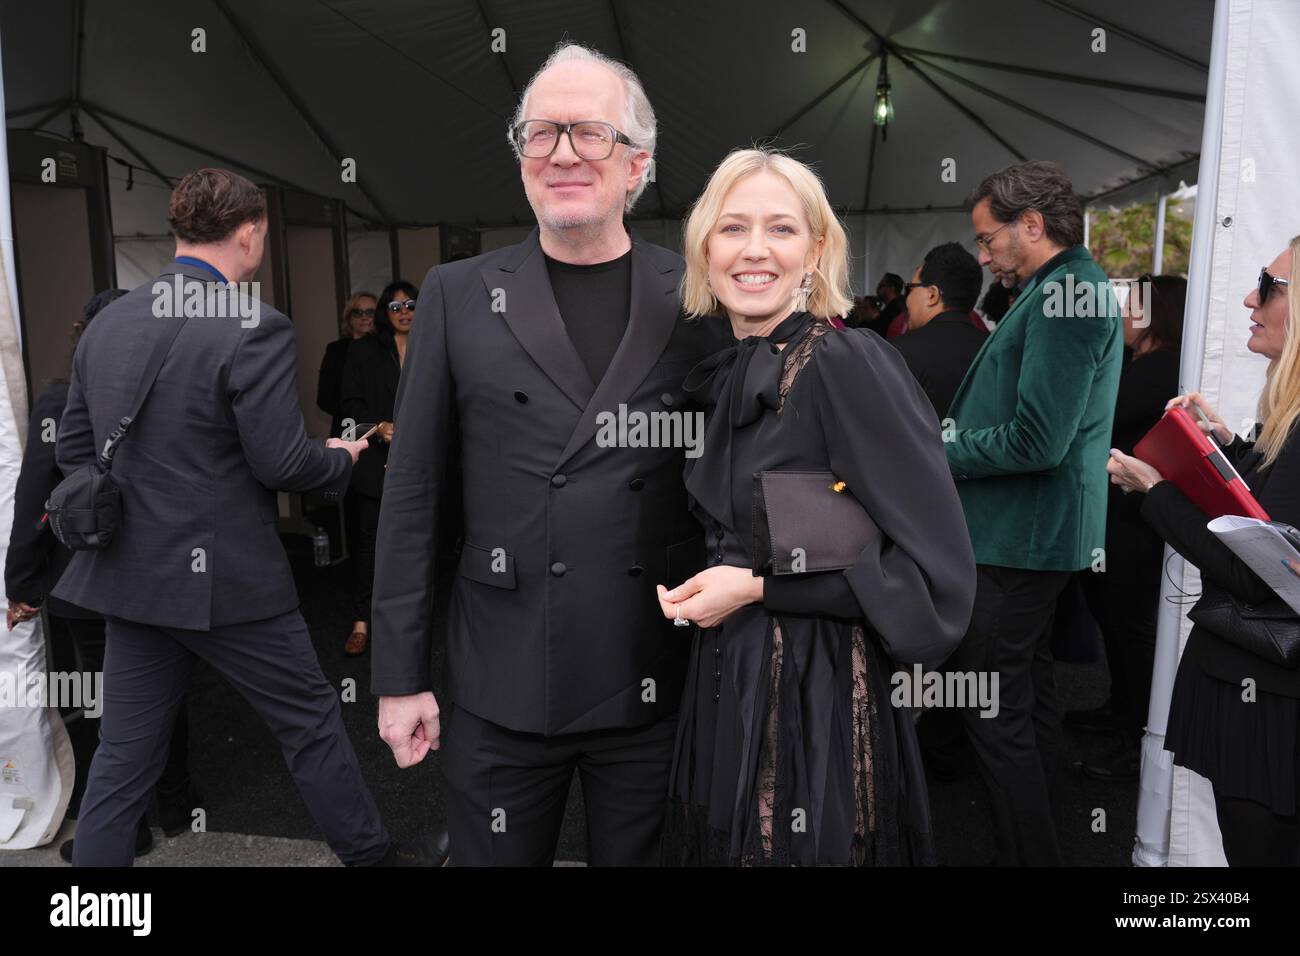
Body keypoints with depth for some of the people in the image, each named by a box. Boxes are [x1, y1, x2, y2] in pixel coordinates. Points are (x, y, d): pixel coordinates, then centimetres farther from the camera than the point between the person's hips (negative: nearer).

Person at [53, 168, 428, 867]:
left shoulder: (105, 324, 5)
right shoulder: (253, 329, -17)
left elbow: (72, 449, 11)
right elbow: (281, 464, -18)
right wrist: (342, 458, 1)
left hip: (129, 572, 7)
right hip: (223, 574, -6)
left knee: (125, 753, 16)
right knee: (311, 720, 12)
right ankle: (369, 853, 29)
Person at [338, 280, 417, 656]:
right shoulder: (363, 352, 5)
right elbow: (350, 403, 0)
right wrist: (378, 426, -15)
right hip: (376, 459, -2)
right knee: (370, 538, -3)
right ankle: (361, 621, 1)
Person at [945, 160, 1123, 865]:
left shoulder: (1065, 293, -17)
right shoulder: (1074, 289, 17)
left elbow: (1037, 441, -24)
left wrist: (935, 455, -13)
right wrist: (948, 440, 11)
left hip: (1015, 541, -11)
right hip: (1037, 535, 11)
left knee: (994, 715, -3)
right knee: (1030, 695, 20)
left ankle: (1027, 852, 9)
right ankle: (1038, 834, 34)